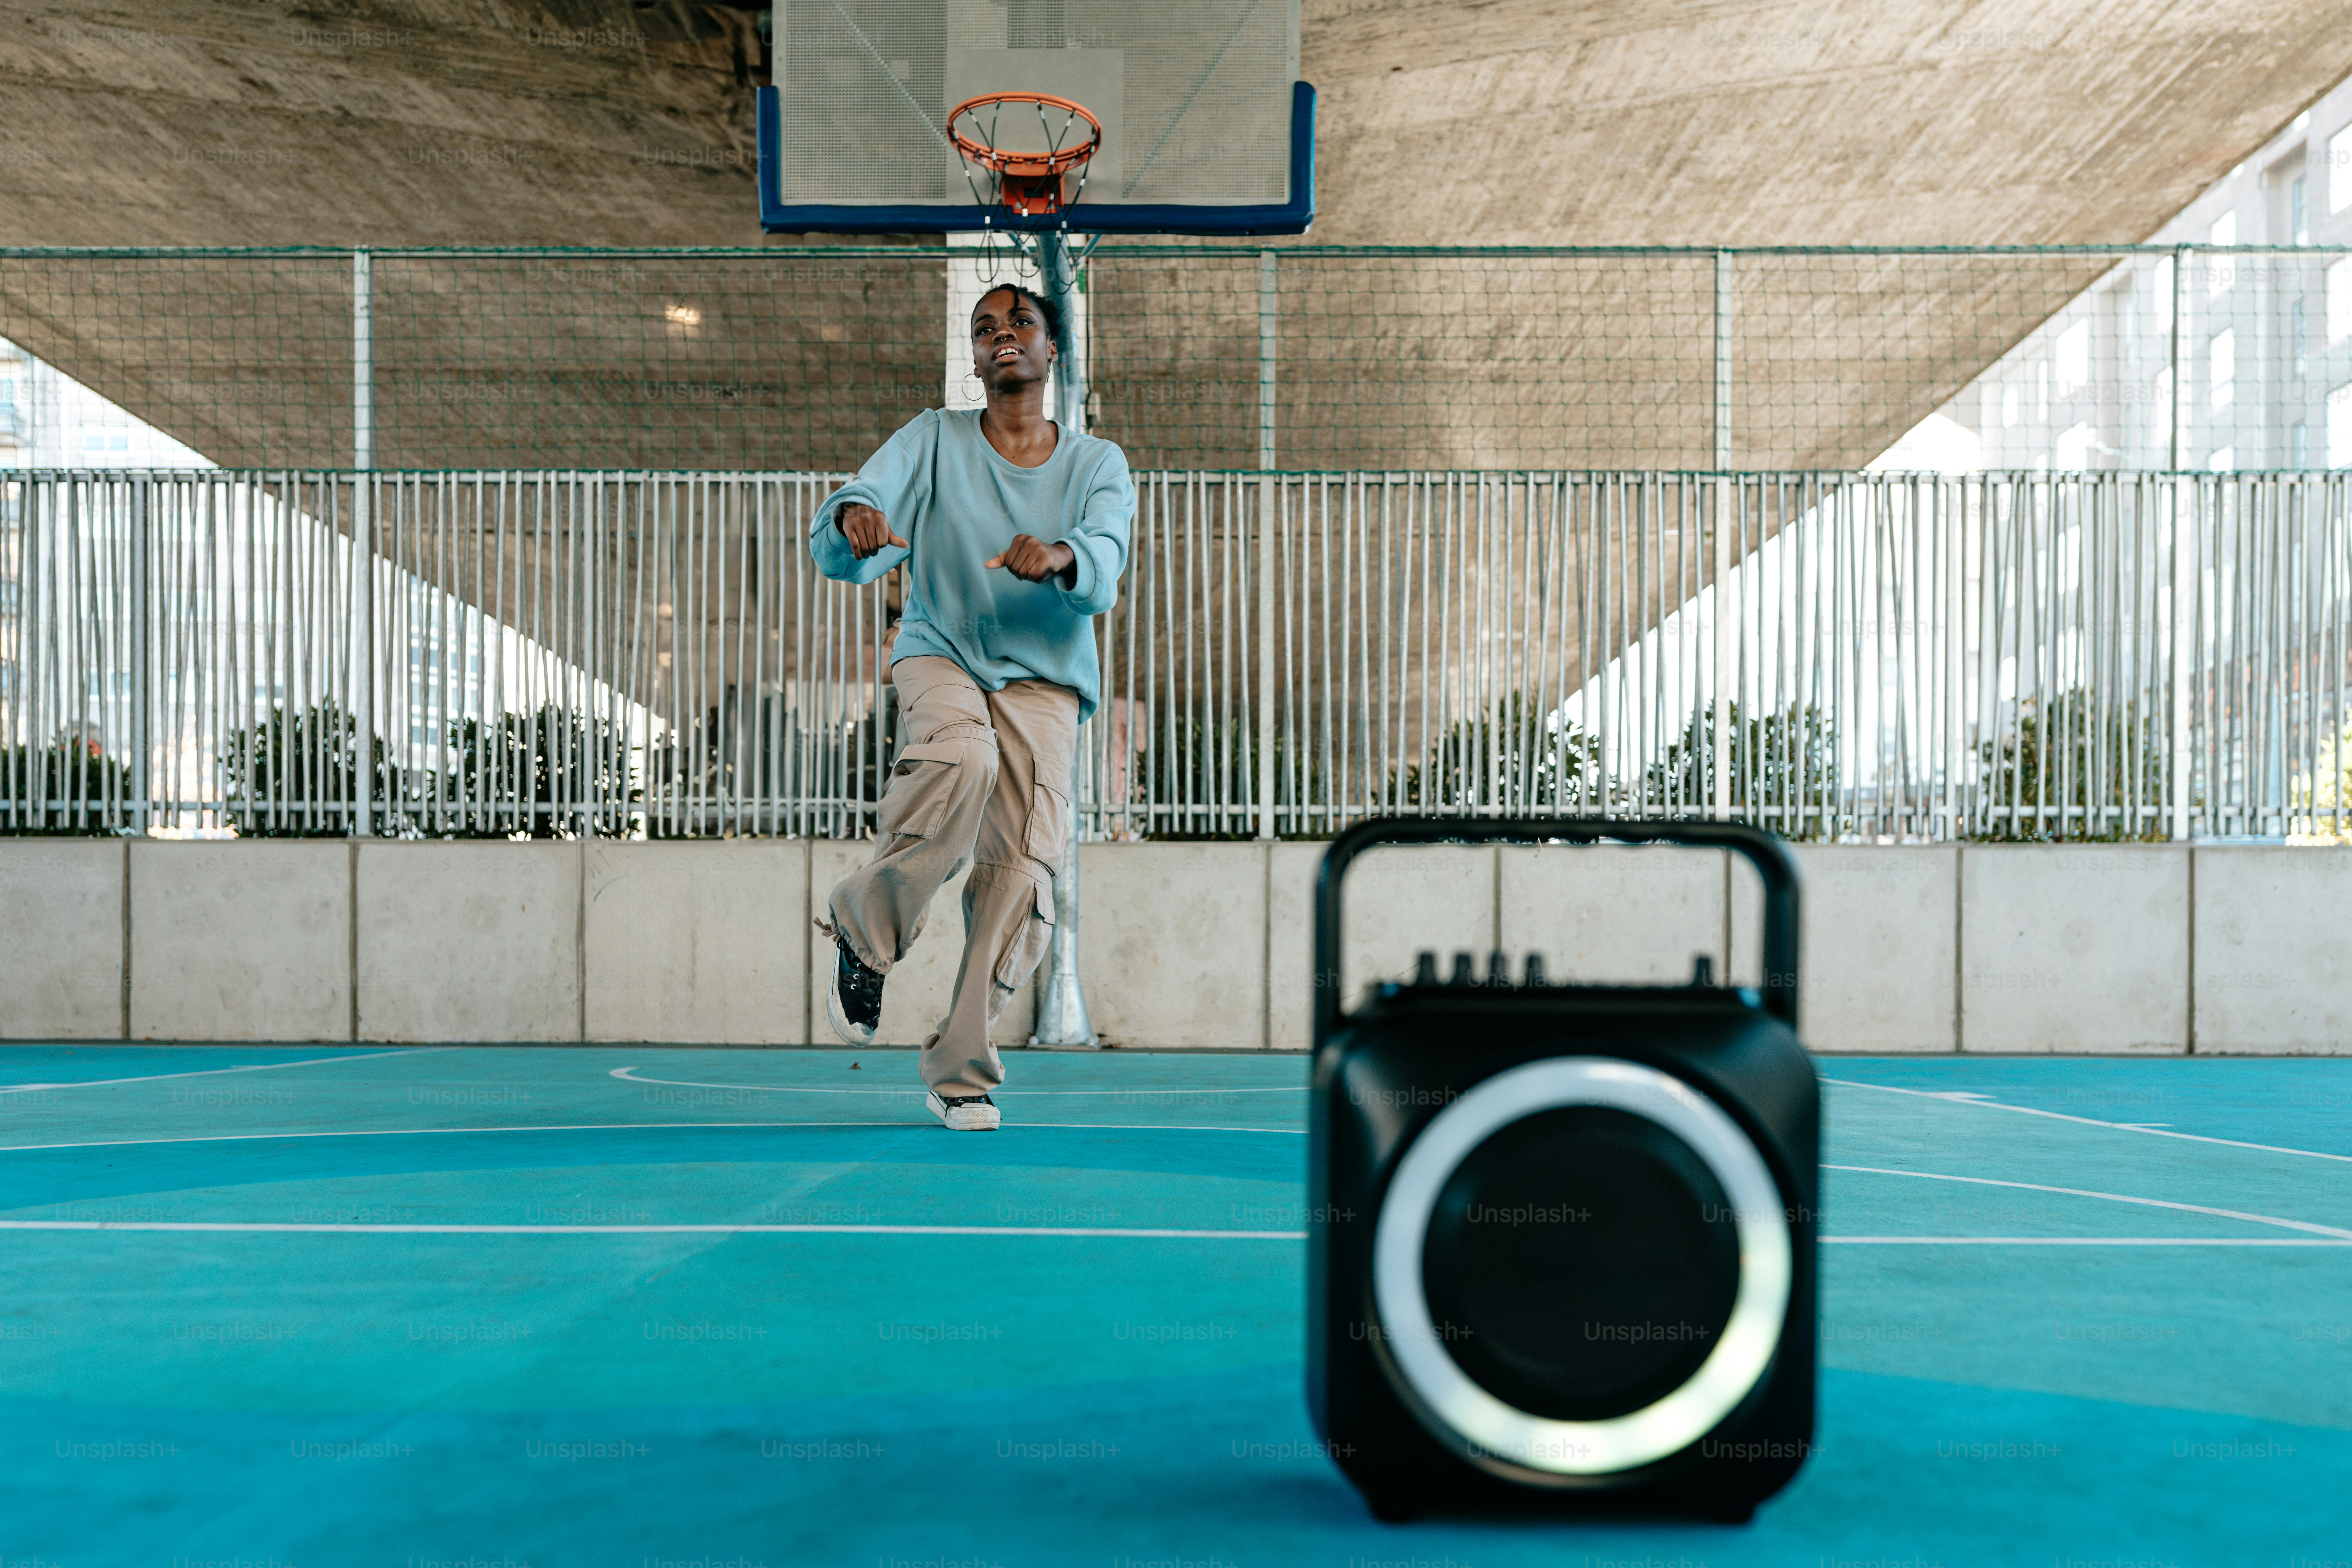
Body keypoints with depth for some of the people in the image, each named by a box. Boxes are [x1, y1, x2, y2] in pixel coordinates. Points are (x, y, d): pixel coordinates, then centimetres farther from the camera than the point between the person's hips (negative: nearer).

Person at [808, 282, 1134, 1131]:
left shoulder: (1097, 463, 8)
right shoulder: (933, 440, 7)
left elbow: (1104, 558, -13)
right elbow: (838, 551, -7)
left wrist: (1061, 557, -37)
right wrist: (854, 521, -32)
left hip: (1043, 678, 1)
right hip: (939, 653, -1)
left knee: (1024, 863, -14)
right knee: (962, 758, -34)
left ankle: (959, 1070, 0)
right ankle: (864, 925, -10)